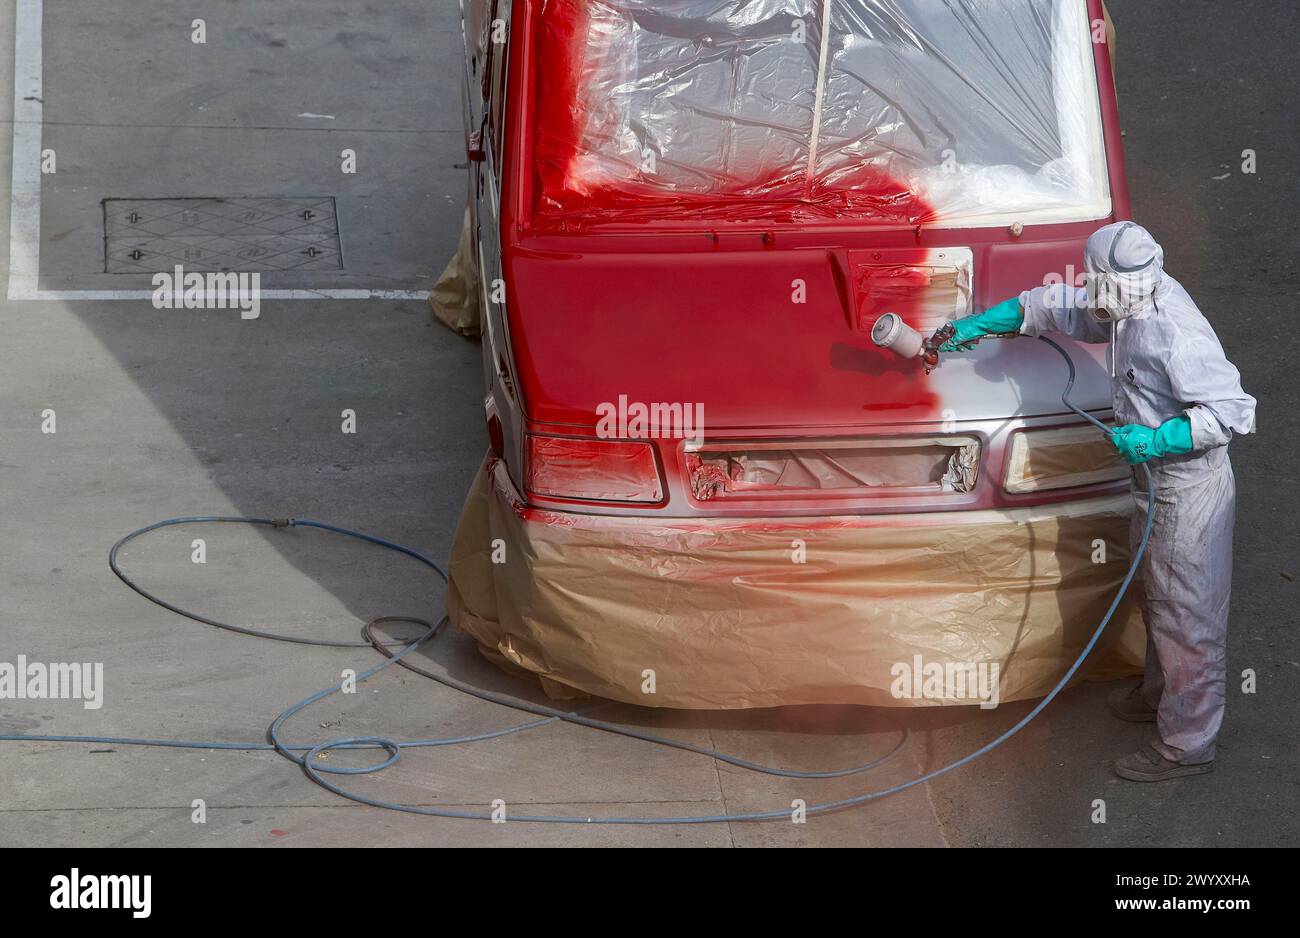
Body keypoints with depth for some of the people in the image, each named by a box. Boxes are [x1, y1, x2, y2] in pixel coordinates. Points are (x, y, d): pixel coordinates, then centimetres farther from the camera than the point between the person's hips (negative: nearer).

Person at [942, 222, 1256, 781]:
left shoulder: (1175, 335, -31)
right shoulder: (1134, 307, -1)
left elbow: (1231, 411, -29)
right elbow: (1059, 307, 15)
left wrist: (1154, 439, -31)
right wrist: (978, 326, 18)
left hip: (1187, 489, -10)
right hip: (1159, 481, 10)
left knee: (1186, 615, 2)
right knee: (1158, 597, 27)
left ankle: (1187, 745, 13)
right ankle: (1161, 694, 48)